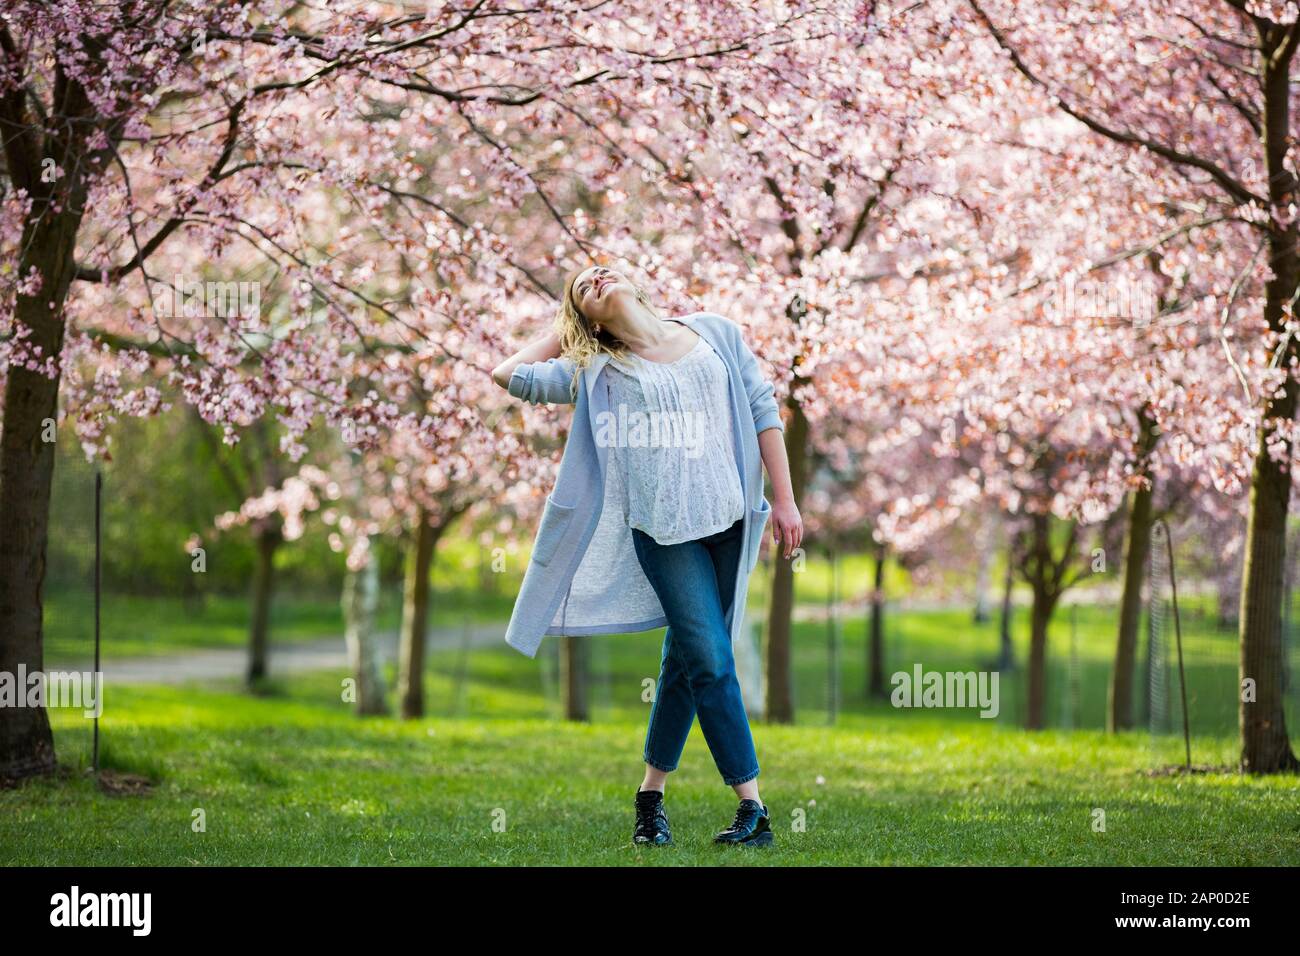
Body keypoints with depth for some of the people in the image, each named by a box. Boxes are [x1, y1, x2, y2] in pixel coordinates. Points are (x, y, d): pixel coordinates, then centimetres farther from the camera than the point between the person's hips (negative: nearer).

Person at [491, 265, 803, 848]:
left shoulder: (715, 334, 8)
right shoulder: (596, 371, 3)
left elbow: (763, 410, 9)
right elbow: (508, 374, 1)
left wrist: (784, 500, 4)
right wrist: (564, 330, 10)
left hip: (729, 518, 3)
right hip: (663, 531, -3)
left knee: (685, 658, 9)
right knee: (712, 661, -9)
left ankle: (652, 794, 22)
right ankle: (752, 808, -3)